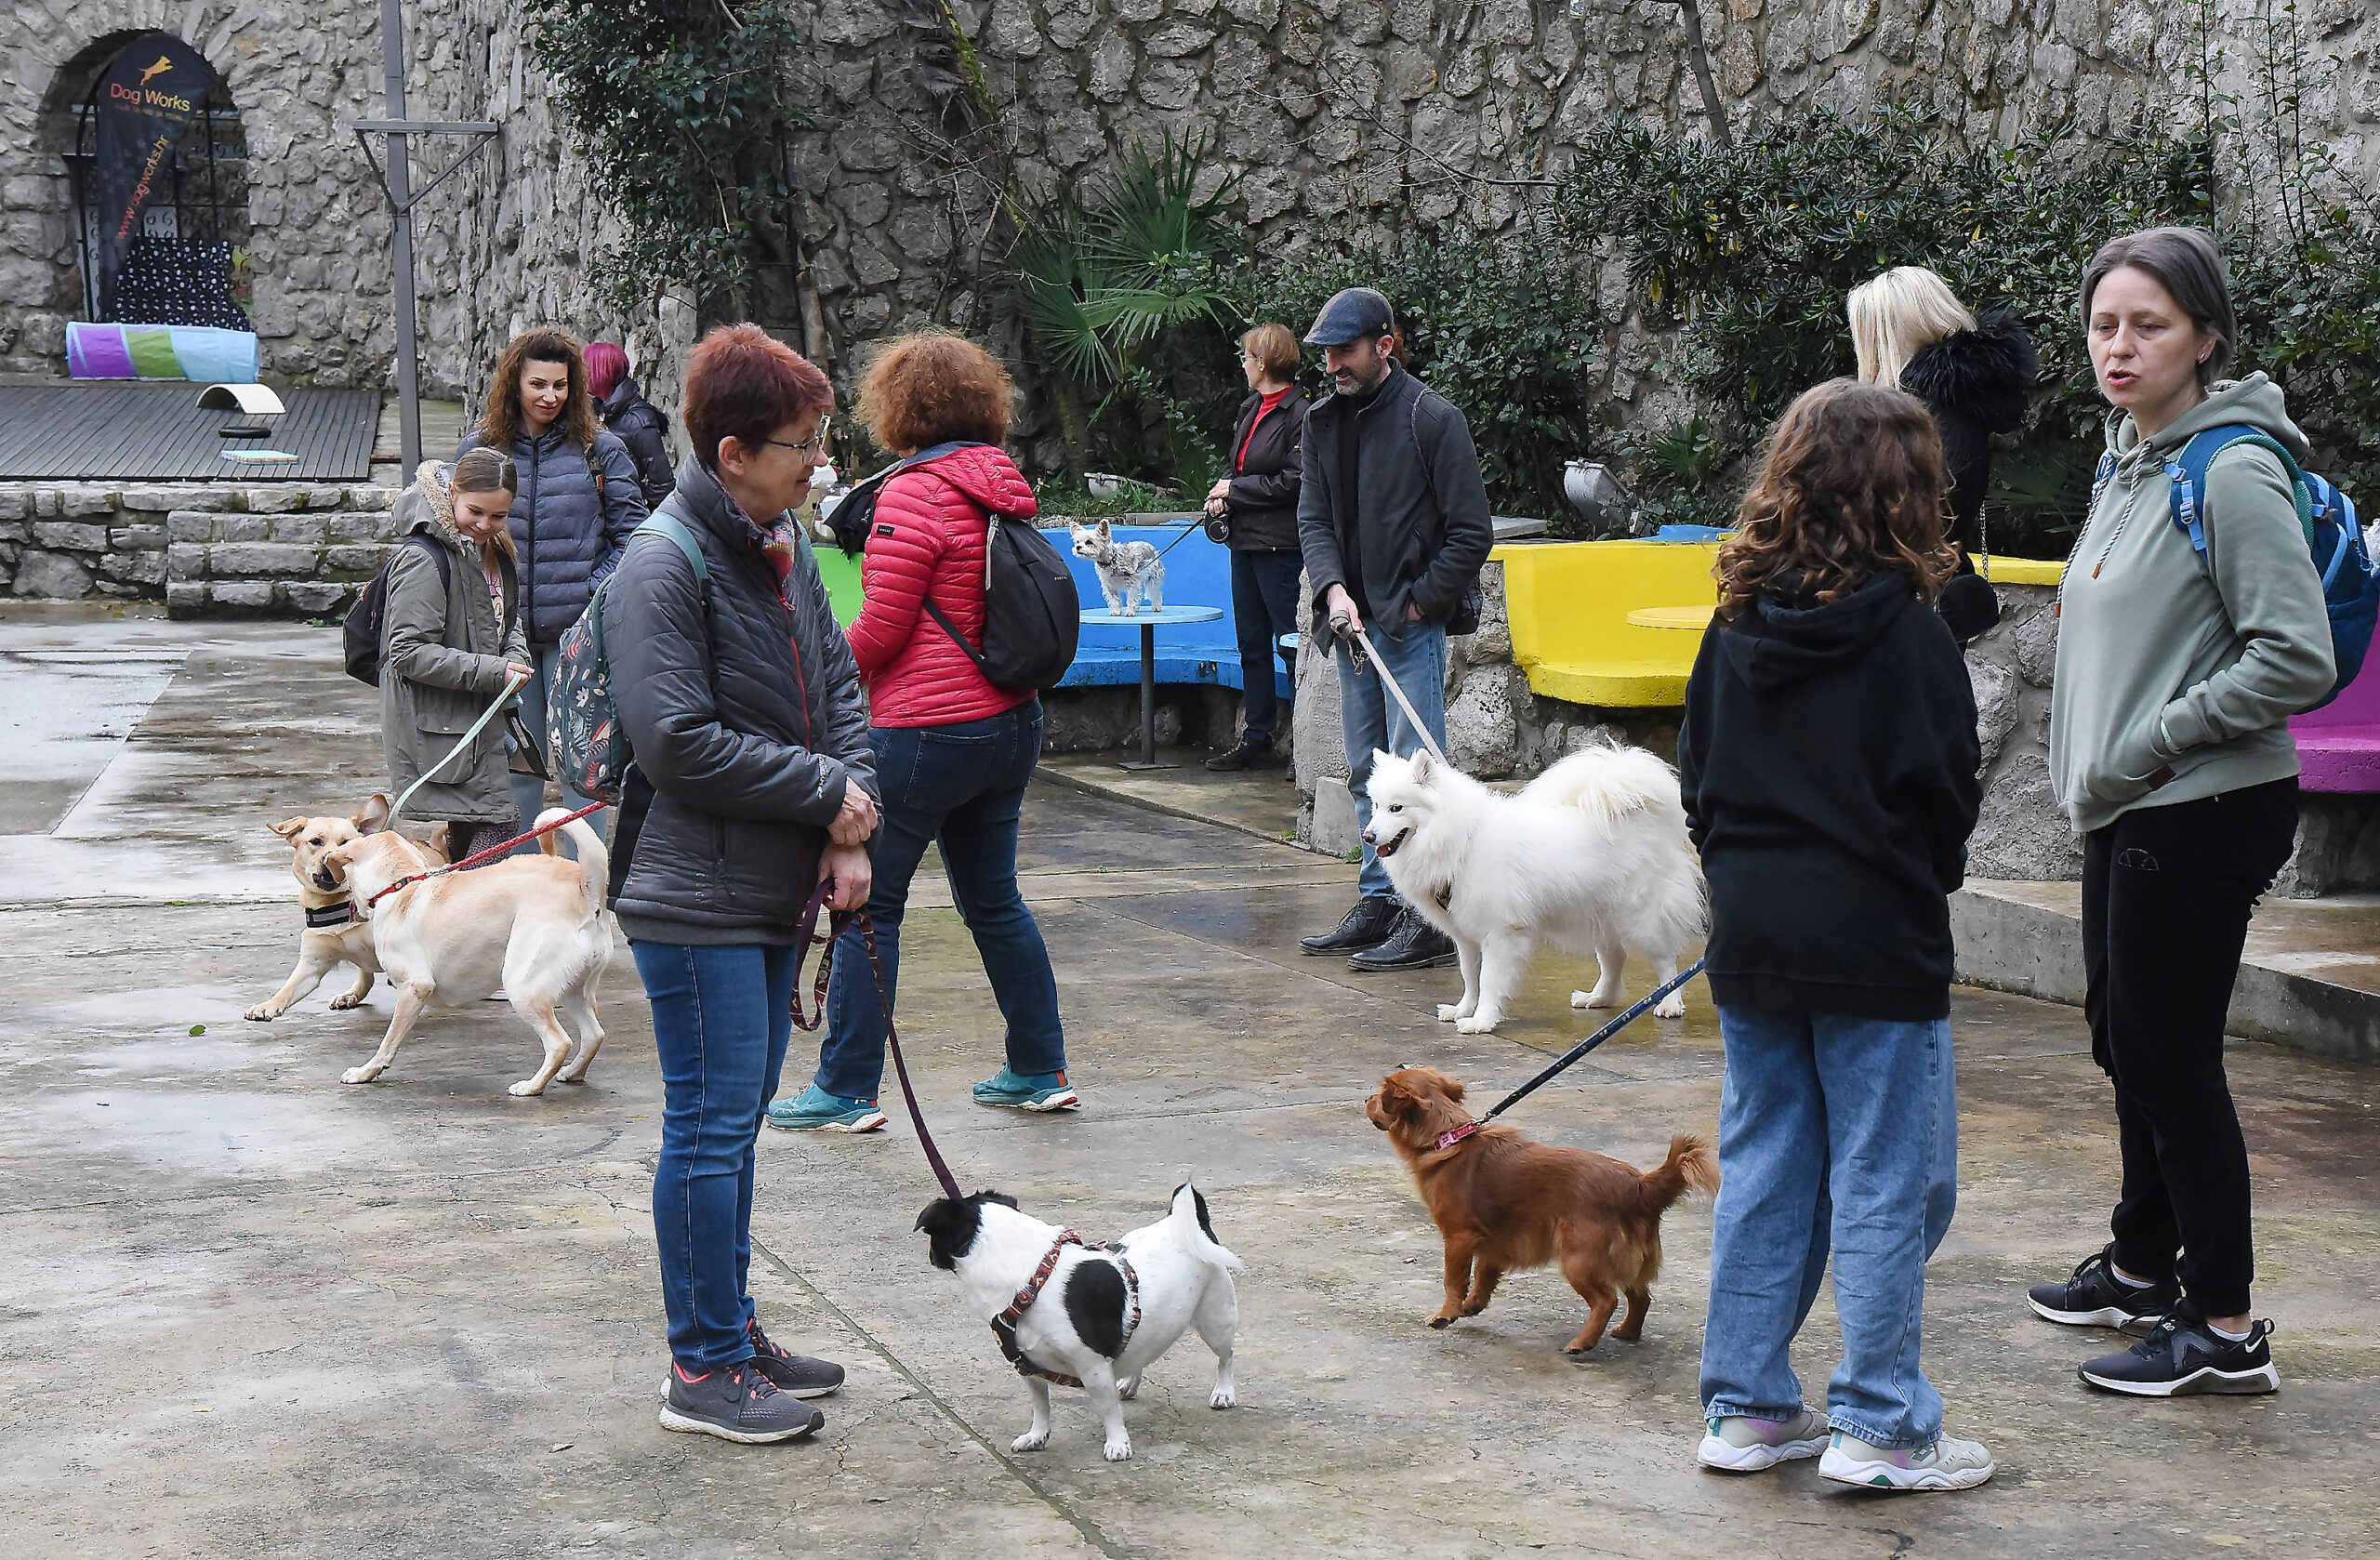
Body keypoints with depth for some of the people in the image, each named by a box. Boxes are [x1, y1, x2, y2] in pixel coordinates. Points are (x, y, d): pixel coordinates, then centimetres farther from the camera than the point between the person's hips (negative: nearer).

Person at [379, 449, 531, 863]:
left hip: (478, 717, 9)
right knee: (497, 821, -13)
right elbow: (410, 652, -19)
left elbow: (506, 621, 26)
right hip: (434, 722, -9)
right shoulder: (423, 558, -16)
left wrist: (514, 656, 2)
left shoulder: (494, 552, 12)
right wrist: (492, 672, -21)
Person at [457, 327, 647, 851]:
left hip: (577, 631, -2)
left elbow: (631, 533, 3)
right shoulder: (478, 449, 6)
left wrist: (595, 596, -8)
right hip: (505, 631, 2)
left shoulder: (601, 449, 2)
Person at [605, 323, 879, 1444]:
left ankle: (732, 1331, 27)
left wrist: (850, 831, -3)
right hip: (695, 898, -9)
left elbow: (838, 686, 12)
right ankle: (703, 1370, 6)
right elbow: (680, 742, -23)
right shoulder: (664, 566, -18)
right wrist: (827, 794, -15)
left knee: (735, 1119, 16)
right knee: (711, 1125, -3)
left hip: (774, 890, 9)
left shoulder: (783, 550, 9)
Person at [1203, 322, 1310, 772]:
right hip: (1246, 540, 9)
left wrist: (1236, 490, -11)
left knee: (1291, 643, -6)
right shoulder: (1251, 408, 14)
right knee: (1252, 643, 12)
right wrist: (1223, 493, 4)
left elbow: (1294, 482, -18)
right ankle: (1257, 740, 19)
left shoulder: (1299, 414, -14)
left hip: (1280, 545, -9)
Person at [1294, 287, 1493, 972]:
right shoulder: (1325, 422, 11)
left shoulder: (1433, 419, -8)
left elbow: (1471, 532, -8)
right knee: (1366, 773, 12)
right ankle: (1380, 902, 21)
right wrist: (1333, 590, -10)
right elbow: (1313, 517, 7)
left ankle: (1429, 919, -4)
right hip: (1352, 624, 7)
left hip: (1412, 626, -7)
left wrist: (1417, 605, -11)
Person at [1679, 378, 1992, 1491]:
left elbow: (1697, 782, 9)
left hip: (1751, 937, 6)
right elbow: (1946, 798, -9)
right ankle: (1880, 1427, 6)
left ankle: (1747, 1407, 19)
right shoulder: (1908, 635, -13)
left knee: (1762, 1170, 13)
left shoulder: (1737, 627, 4)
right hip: (1873, 940, -6)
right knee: (1886, 1181, 2)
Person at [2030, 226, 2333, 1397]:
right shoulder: (2130, 464, 11)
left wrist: (2151, 744, -18)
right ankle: (2142, 1267, 37)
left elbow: (2297, 659, -22)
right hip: (2126, 817, 9)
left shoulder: (2232, 475, -17)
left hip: (2203, 817, -9)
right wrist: (2092, 768, 15)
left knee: (2171, 1058, -5)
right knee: (2124, 1040, 20)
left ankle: (2226, 1327, 4)